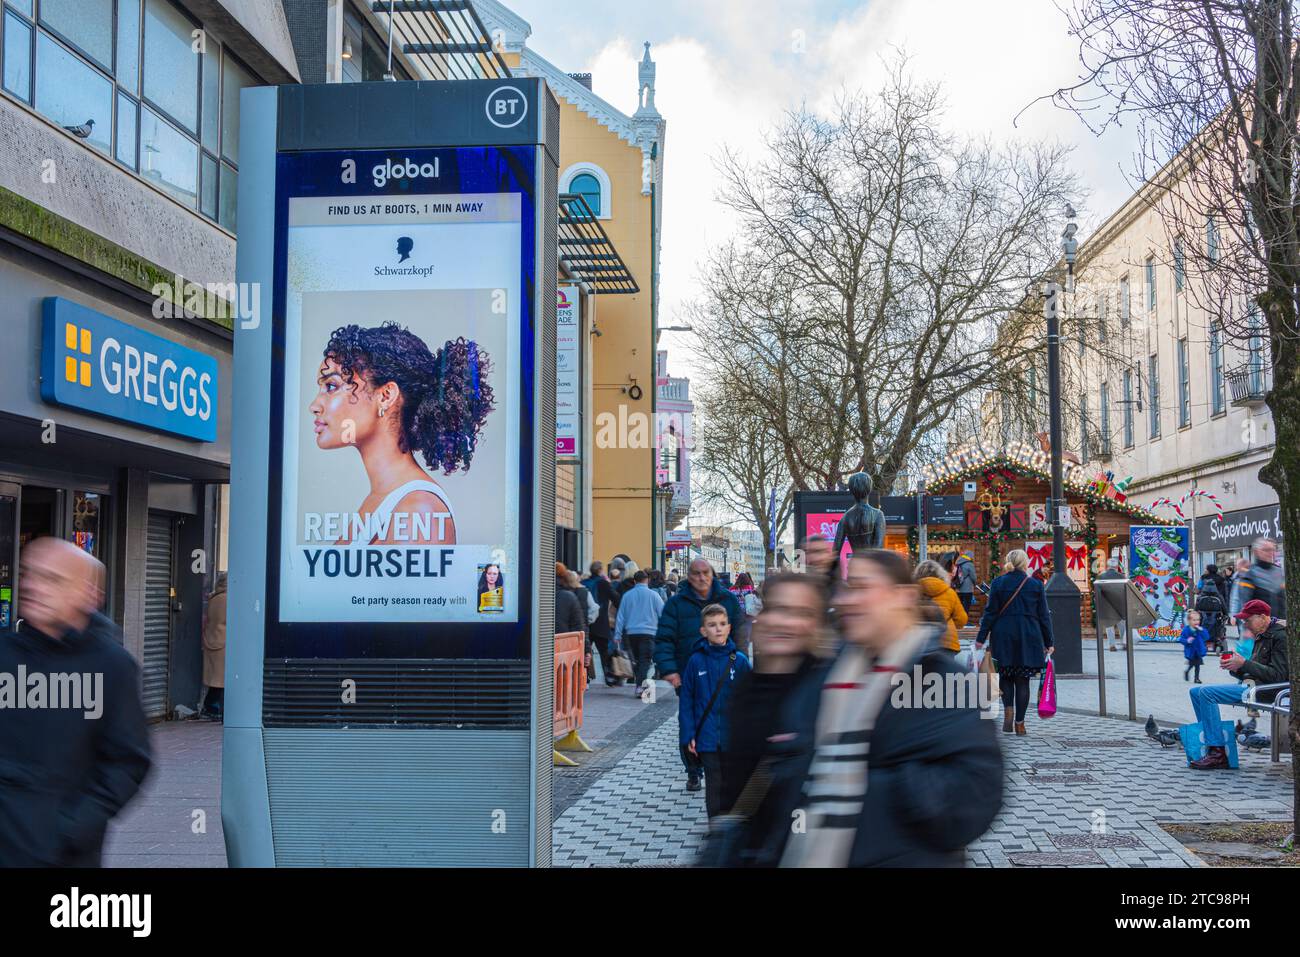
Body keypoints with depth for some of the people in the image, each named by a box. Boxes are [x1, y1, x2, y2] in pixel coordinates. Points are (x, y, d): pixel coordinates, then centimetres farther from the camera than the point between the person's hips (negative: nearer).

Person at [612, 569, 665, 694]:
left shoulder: (627, 595, 5)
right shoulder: (653, 595, -2)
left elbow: (621, 617, 7)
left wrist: (617, 635, 11)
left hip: (631, 632, 3)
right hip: (648, 632, -3)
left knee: (635, 660, 14)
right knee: (645, 660, -4)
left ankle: (639, 684, 17)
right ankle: (640, 685, -17)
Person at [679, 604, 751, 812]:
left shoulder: (739, 660, -3)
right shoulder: (696, 661, -4)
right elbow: (686, 700, 0)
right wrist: (689, 735, -4)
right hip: (707, 738, -1)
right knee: (714, 786, 6)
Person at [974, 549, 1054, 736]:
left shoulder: (998, 583, 0)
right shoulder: (1036, 584, 2)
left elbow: (990, 613, -2)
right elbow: (1043, 616, 5)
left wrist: (981, 639, 2)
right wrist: (1048, 643, 11)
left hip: (1003, 636, 0)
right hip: (1029, 638, 0)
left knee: (1005, 676, 13)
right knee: (1022, 680, 6)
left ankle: (1008, 710, -9)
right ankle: (1020, 723, 7)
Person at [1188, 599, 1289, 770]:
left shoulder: (1280, 636, -10)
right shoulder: (1261, 637, 21)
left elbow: (1278, 675, -19)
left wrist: (1244, 664, -21)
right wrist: (1234, 667, -1)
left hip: (1265, 690, -10)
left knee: (1207, 693, -23)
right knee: (1196, 692, 5)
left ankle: (1218, 754, -23)